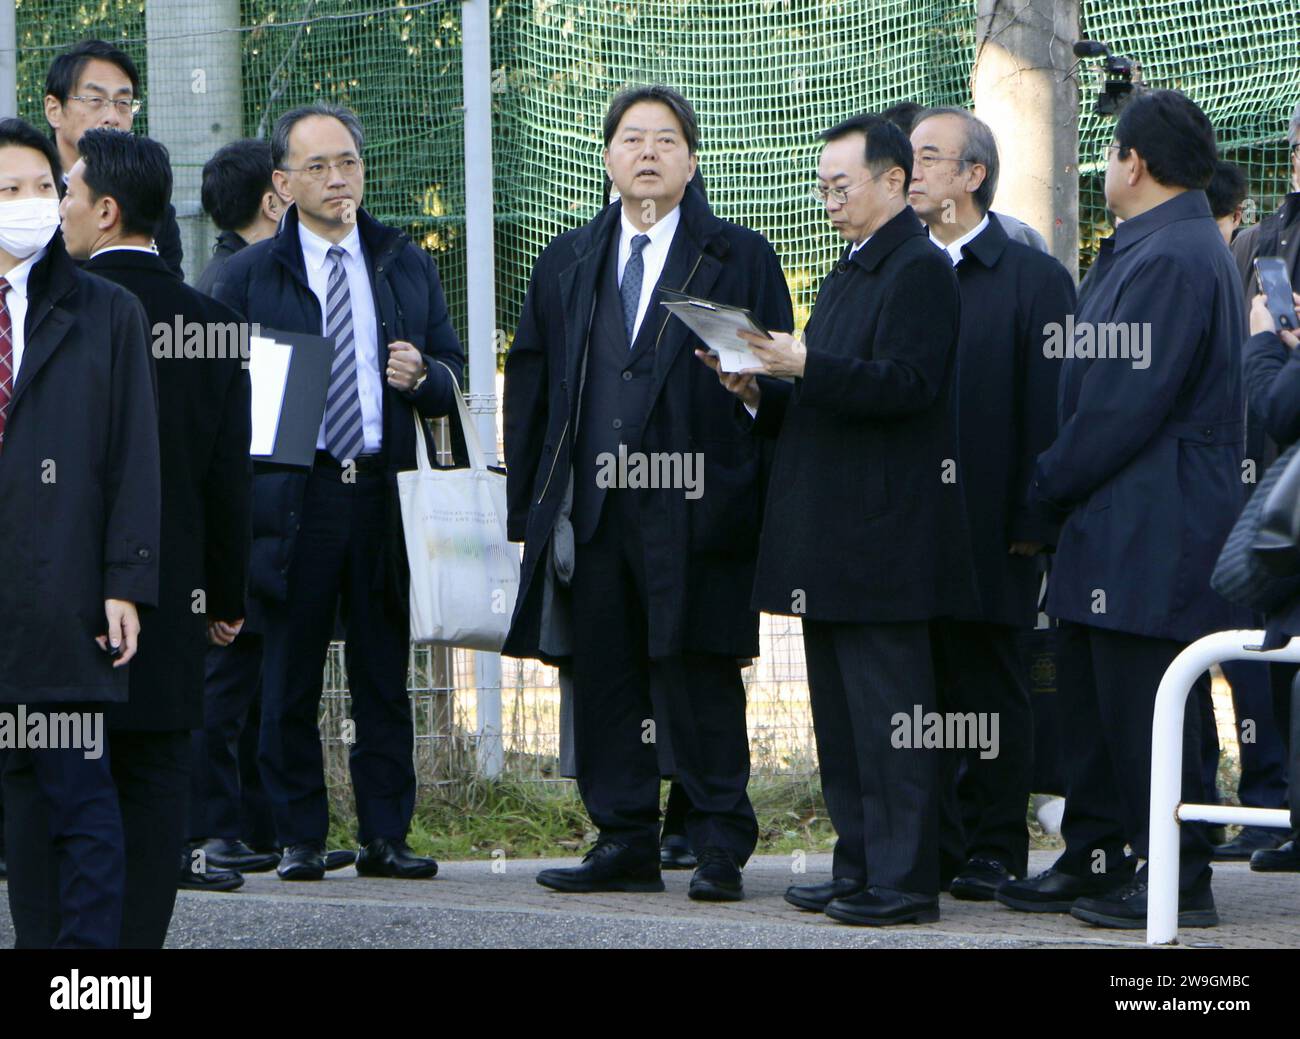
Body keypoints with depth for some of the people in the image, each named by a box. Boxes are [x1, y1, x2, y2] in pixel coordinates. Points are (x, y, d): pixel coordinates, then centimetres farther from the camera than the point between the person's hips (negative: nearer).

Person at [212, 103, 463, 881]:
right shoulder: (249, 276, 5)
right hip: (291, 496, -2)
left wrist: (422, 376, -7)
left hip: (385, 493, 2)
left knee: (385, 672, 4)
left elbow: (453, 377, 15)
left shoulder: (407, 266, 14)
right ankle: (300, 838, 7)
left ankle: (386, 836, 8)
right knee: (291, 676, 0)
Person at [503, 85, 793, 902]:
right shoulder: (567, 263, 17)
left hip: (693, 517, -4)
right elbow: (530, 383, 15)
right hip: (591, 515, 4)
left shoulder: (742, 261, 5)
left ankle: (720, 848, 2)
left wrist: (756, 508, -7)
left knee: (699, 681, -4)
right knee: (604, 680, 5)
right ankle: (626, 843, 12)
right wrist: (532, 503, 6)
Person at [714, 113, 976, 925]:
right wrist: (759, 392, 8)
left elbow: (905, 384, -21)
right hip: (830, 539, 10)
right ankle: (860, 870, 17)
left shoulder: (921, 270, -10)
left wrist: (805, 366, -25)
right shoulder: (850, 273, 21)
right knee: (841, 711, 12)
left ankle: (904, 881, -7)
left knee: (887, 712, -9)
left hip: (883, 536, -10)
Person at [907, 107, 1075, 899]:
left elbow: (1051, 410, -6)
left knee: (989, 687, 1)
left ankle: (994, 852, 7)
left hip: (987, 533, -5)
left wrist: (1033, 523, -12)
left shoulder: (1035, 279, -2)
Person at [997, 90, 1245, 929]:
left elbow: (1125, 404, -20)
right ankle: (1092, 864, 22)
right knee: (1091, 695, 15)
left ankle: (1177, 882, -2)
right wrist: (1061, 484, 15)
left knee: (1142, 704, -7)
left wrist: (1051, 482, -9)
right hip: (1112, 530, 11)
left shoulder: (1170, 259, -17)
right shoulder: (1151, 250, 17)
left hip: (1150, 535, -11)